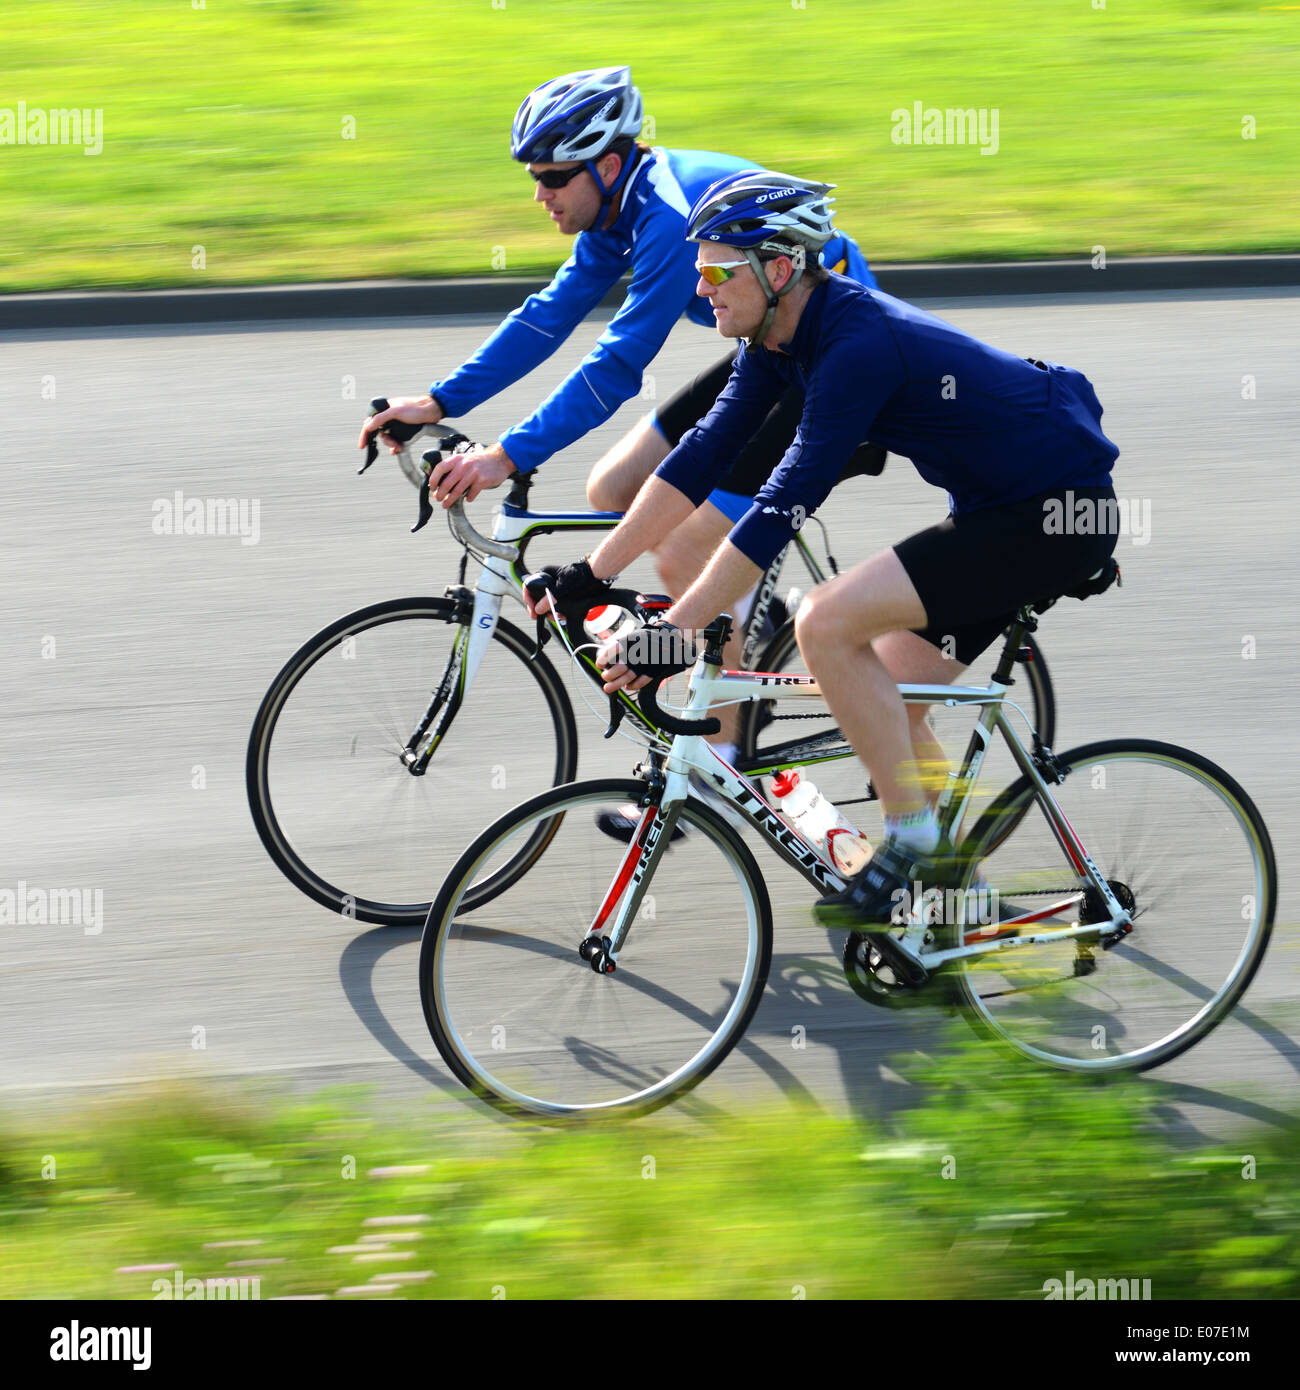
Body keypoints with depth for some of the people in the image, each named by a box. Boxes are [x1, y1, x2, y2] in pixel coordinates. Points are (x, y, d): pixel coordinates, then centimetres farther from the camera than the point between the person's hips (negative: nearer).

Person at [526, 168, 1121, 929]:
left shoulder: (859, 344, -27)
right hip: (999, 505, 10)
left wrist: (674, 635, -31)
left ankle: (912, 836, -9)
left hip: (1061, 516, -10)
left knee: (827, 623, -20)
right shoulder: (782, 335, 1)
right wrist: (592, 574, 2)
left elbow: (784, 507, -31)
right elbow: (704, 454, 5)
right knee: (884, 707, 12)